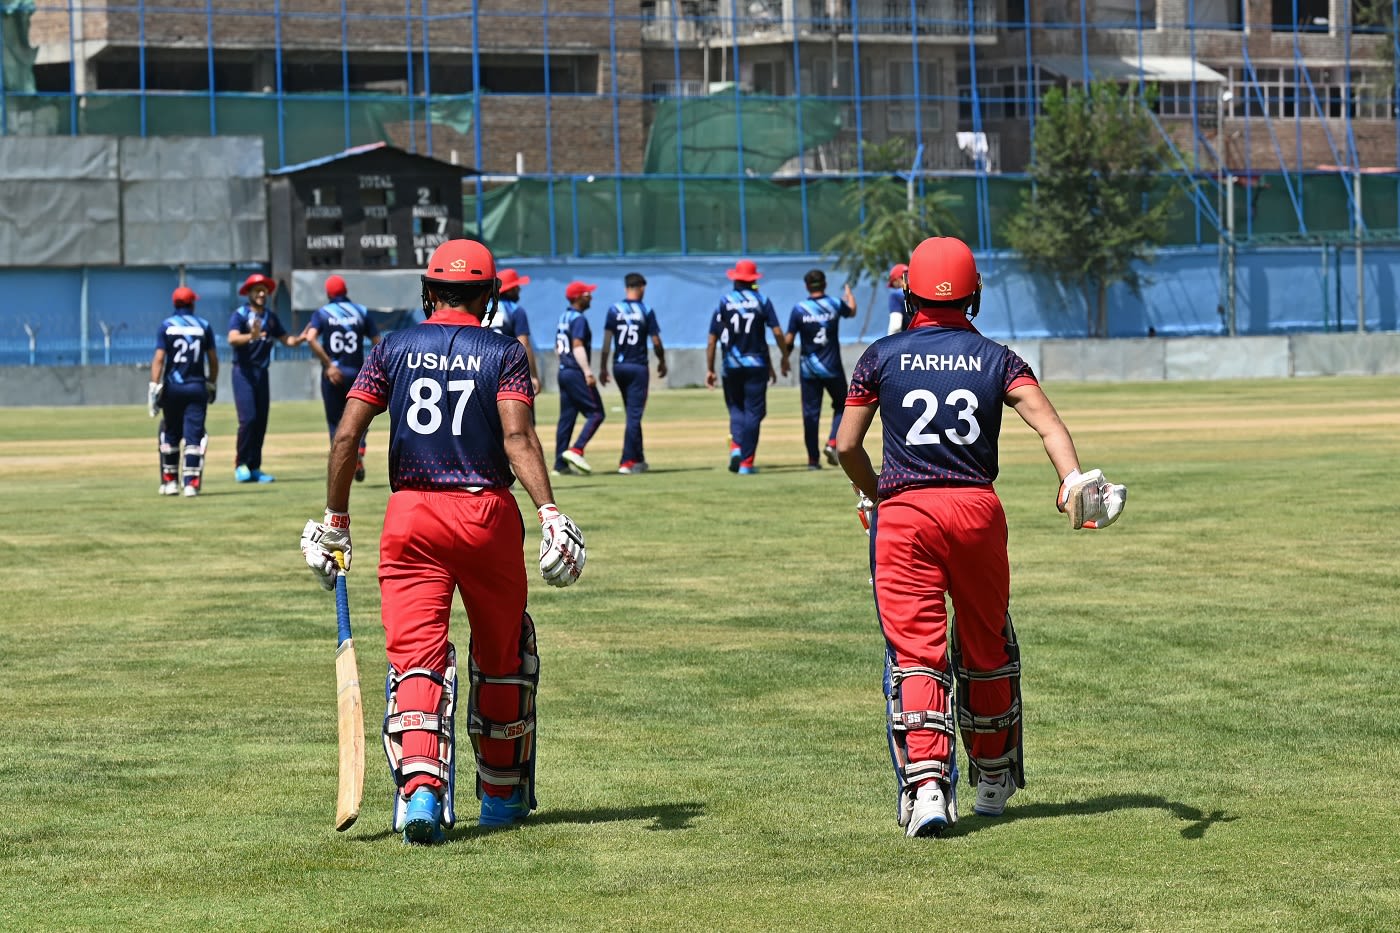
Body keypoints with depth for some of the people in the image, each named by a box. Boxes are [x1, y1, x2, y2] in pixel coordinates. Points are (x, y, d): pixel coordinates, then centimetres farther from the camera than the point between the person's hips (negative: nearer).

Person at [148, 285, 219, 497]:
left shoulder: (166, 326, 1)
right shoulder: (204, 326, 5)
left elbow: (159, 358, -7)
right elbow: (213, 359, 7)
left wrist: (154, 387, -10)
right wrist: (212, 384, 19)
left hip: (172, 387, 0)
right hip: (196, 387, 0)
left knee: (170, 434, 12)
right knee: (194, 435, -2)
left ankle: (169, 481, 16)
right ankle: (191, 483, -10)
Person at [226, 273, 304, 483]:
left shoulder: (271, 317, 12)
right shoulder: (240, 314, -7)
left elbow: (286, 339, 11)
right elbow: (232, 339, -23)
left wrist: (301, 338, -10)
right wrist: (251, 336, -42)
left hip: (262, 371, 6)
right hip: (244, 371, -6)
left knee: (261, 421, 6)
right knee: (248, 418, -15)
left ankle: (254, 467, 12)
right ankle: (241, 464, -5)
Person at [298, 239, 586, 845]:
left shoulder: (394, 349, 7)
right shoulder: (503, 354, 2)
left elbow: (346, 437, 0)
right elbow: (518, 437, -14)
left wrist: (335, 521, 7)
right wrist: (549, 512, -22)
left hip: (411, 514, 1)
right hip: (487, 513, 0)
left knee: (416, 657, -4)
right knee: (502, 656, 17)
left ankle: (420, 786, -26)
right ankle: (503, 794, 28)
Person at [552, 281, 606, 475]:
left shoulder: (563, 318, 16)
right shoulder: (579, 319, -12)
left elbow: (558, 348, 21)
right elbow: (578, 347, -22)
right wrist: (587, 372, -27)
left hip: (563, 372, 9)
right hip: (576, 373, -9)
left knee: (567, 417, 9)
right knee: (595, 413, -6)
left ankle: (560, 464, 6)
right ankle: (575, 450, -18)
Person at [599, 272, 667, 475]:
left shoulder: (614, 310, 1)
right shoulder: (646, 311, -6)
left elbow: (606, 340, -3)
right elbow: (656, 342, -6)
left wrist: (602, 367, 1)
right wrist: (662, 361, 10)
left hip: (619, 366, 4)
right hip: (638, 367, -4)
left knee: (632, 413, 17)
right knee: (634, 414, -2)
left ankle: (638, 459, 23)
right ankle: (627, 462, -8)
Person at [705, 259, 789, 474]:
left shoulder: (724, 301, 1)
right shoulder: (762, 301, 1)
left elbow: (712, 339, -2)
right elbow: (777, 333, -6)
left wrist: (709, 369, 2)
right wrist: (785, 358, 5)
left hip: (731, 365, 1)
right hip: (757, 365, -1)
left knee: (736, 408, 14)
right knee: (753, 411, 3)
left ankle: (736, 447, -11)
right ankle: (746, 462, -1)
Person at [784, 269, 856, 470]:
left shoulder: (799, 309, -6)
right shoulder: (835, 305, -2)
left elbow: (789, 340, -7)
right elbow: (852, 311, 22)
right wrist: (849, 294, 43)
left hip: (808, 369, 0)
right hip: (832, 368, 0)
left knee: (810, 413, 5)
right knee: (841, 405, 16)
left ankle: (813, 459, 3)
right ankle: (832, 443, -6)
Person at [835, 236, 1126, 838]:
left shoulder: (882, 357, 5)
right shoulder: (996, 359, 8)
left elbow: (846, 445, 4)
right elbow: (1046, 421, -10)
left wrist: (875, 495, 21)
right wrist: (1074, 479, -22)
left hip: (904, 512, -2)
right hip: (977, 509, 2)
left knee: (915, 652, -4)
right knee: (987, 647, 18)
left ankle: (926, 785, -22)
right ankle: (993, 779, 32)